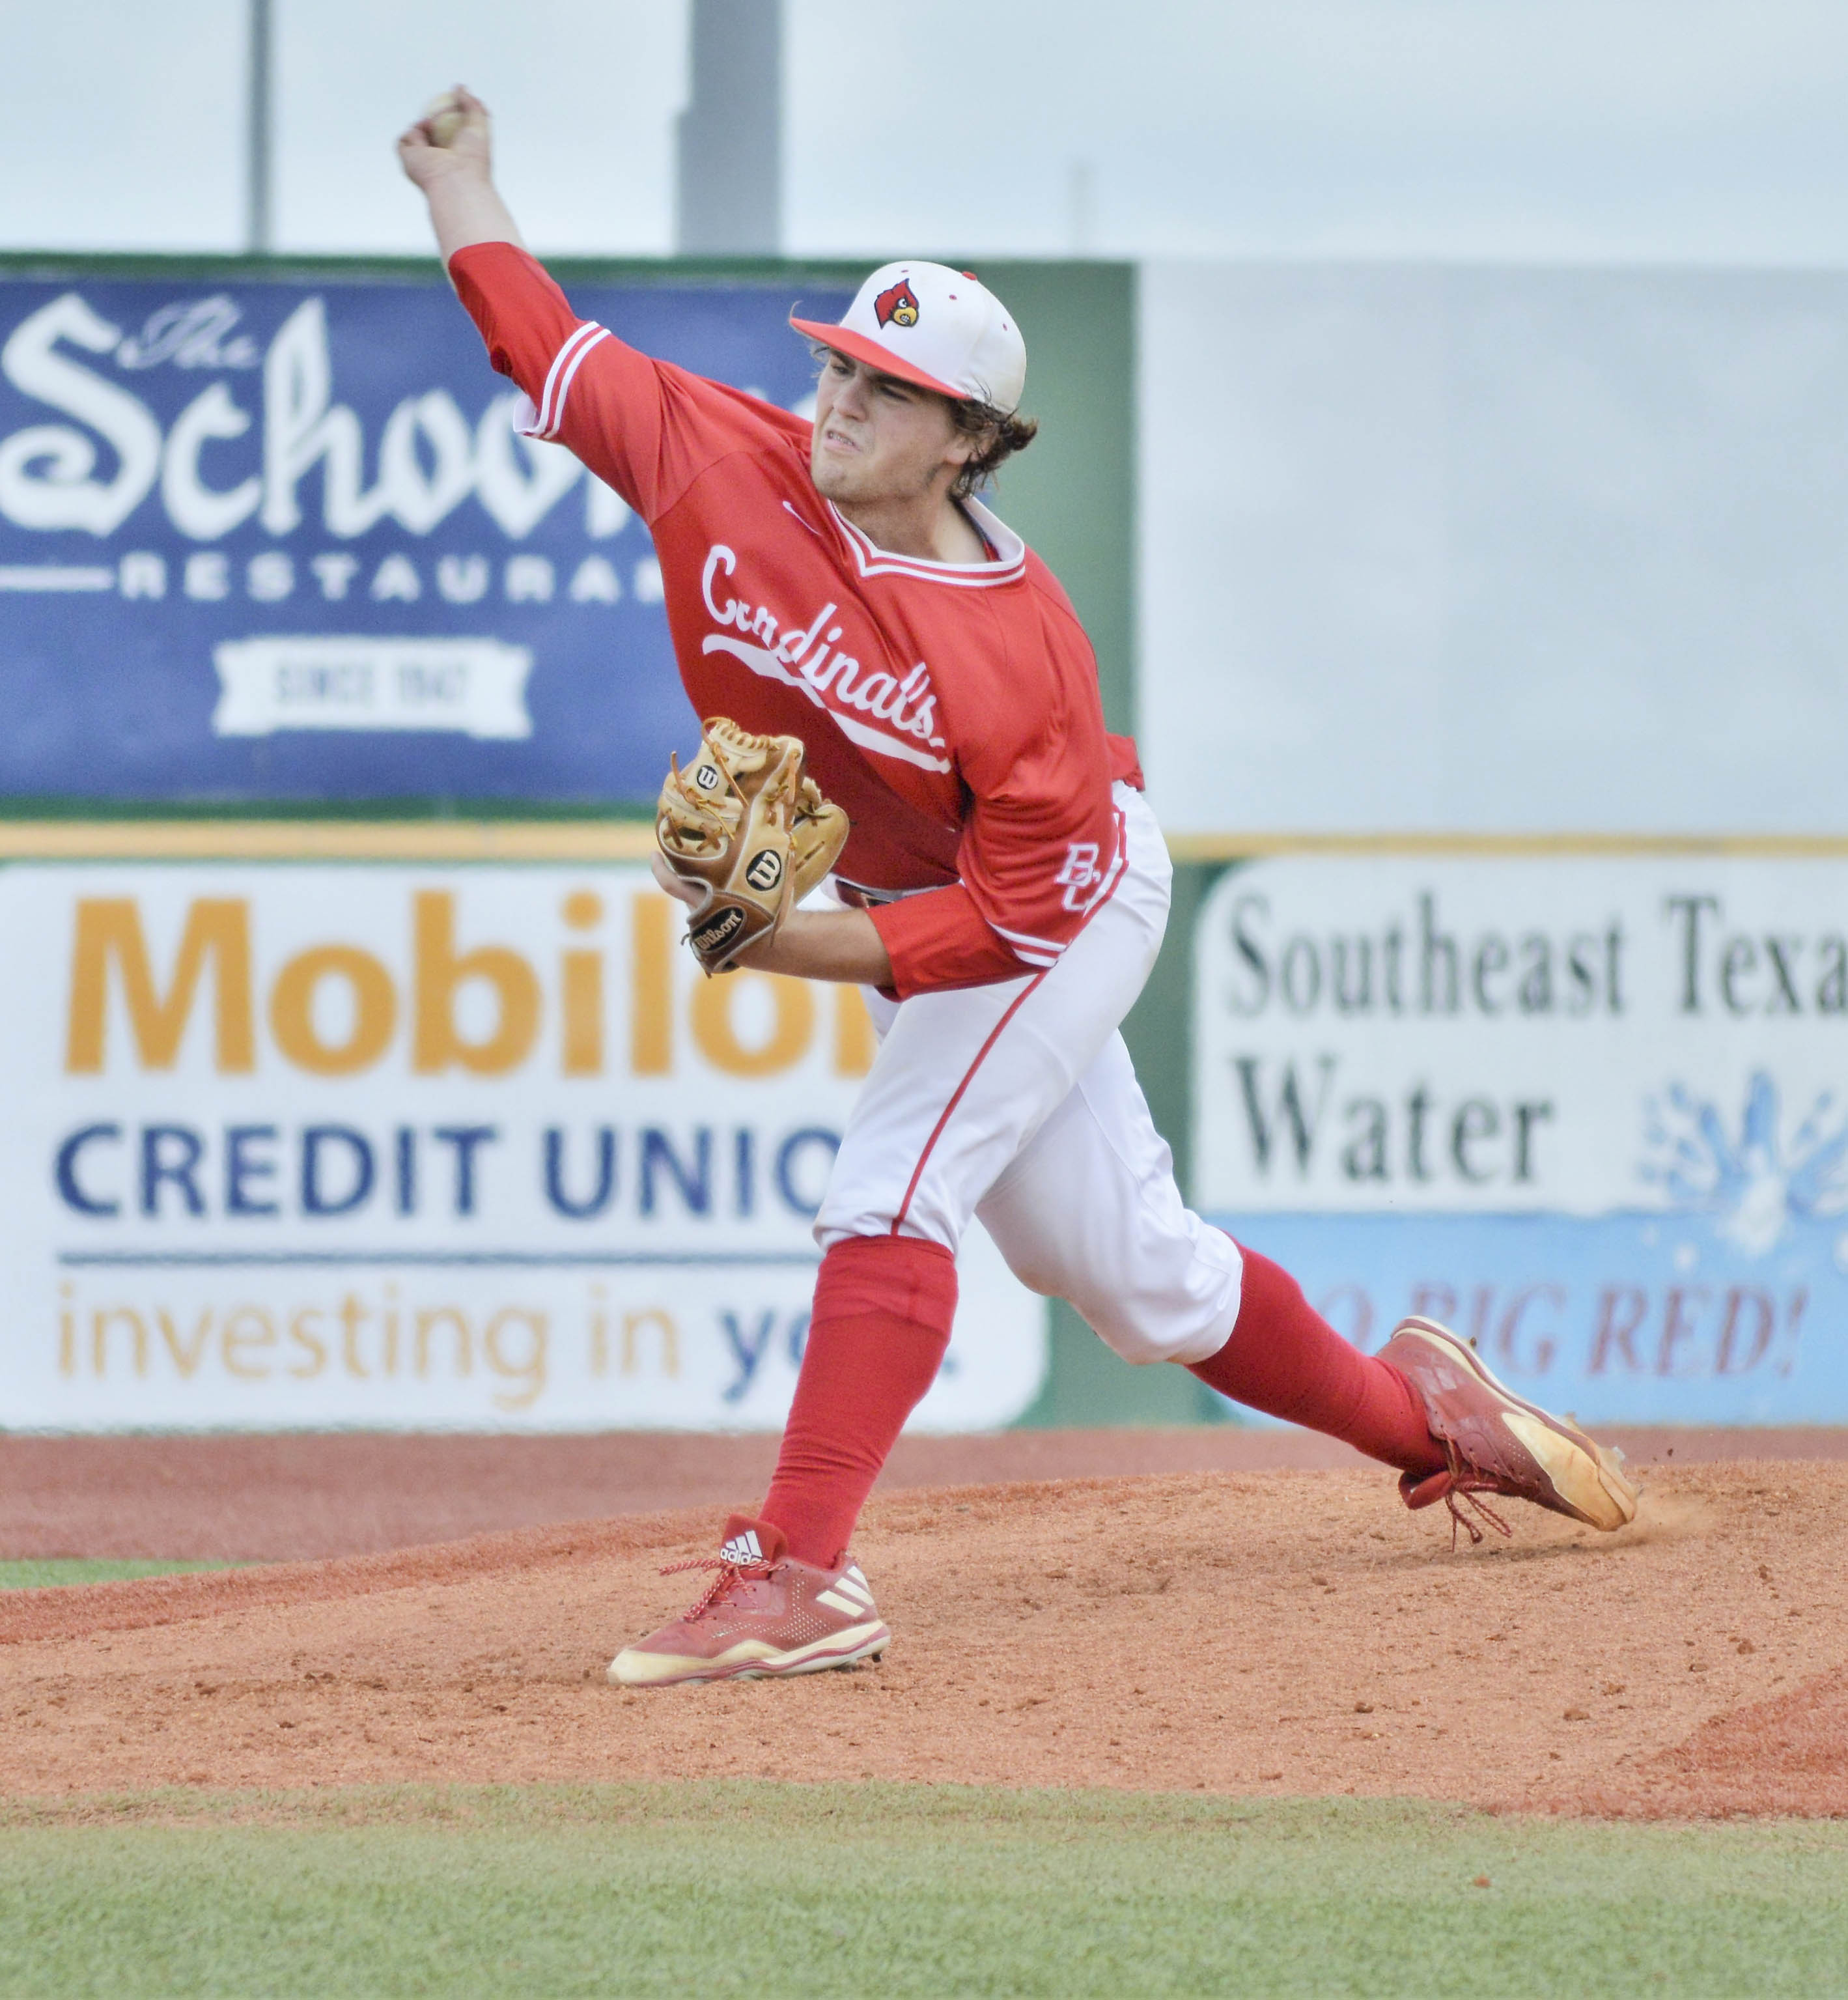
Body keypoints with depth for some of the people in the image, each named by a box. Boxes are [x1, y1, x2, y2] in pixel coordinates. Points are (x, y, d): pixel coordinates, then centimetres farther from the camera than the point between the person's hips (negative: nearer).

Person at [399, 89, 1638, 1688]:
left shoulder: (1016, 644, -32)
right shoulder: (729, 467, -18)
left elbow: (1021, 909, -29)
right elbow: (550, 349, -5)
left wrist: (802, 944, -35)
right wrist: (459, 181, -2)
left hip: (1071, 897, -7)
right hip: (902, 911, 7)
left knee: (892, 1193, -23)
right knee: (1122, 1263, 15)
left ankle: (801, 1577, -27)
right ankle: (1410, 1408, 36)